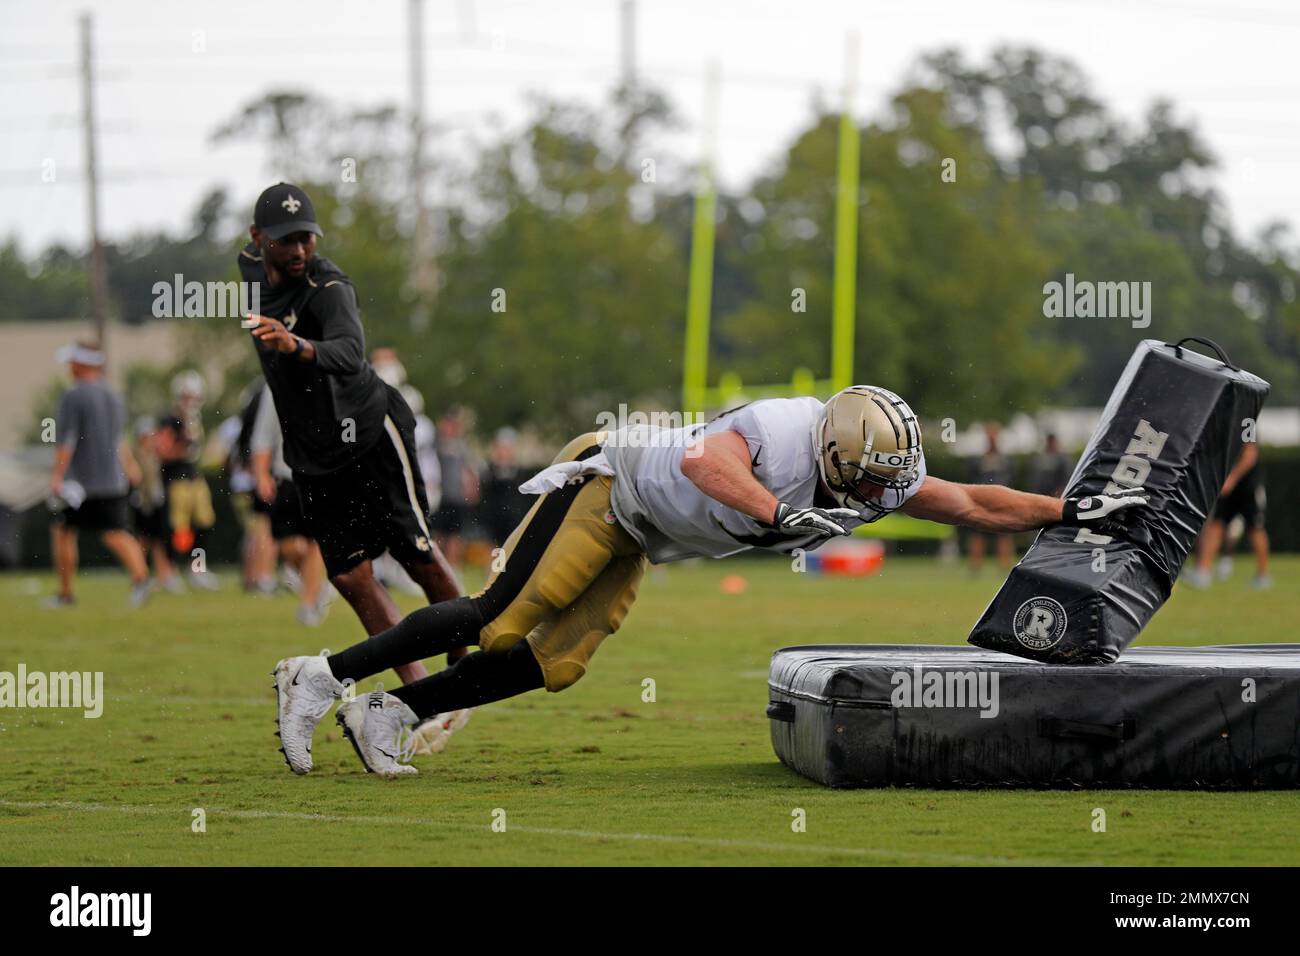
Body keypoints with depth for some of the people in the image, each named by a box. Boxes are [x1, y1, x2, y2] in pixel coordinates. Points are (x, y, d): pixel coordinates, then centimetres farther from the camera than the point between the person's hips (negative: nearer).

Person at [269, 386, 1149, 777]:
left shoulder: (875, 477, -6)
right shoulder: (782, 432, -32)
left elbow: (975, 505, 3)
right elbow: (701, 461, -48)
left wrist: (1070, 512, -2)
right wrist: (781, 516, -54)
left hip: (634, 544, 8)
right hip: (608, 485, -8)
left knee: (552, 665, 0)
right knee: (501, 620, -12)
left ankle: (387, 715, 6)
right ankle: (322, 677, -4)